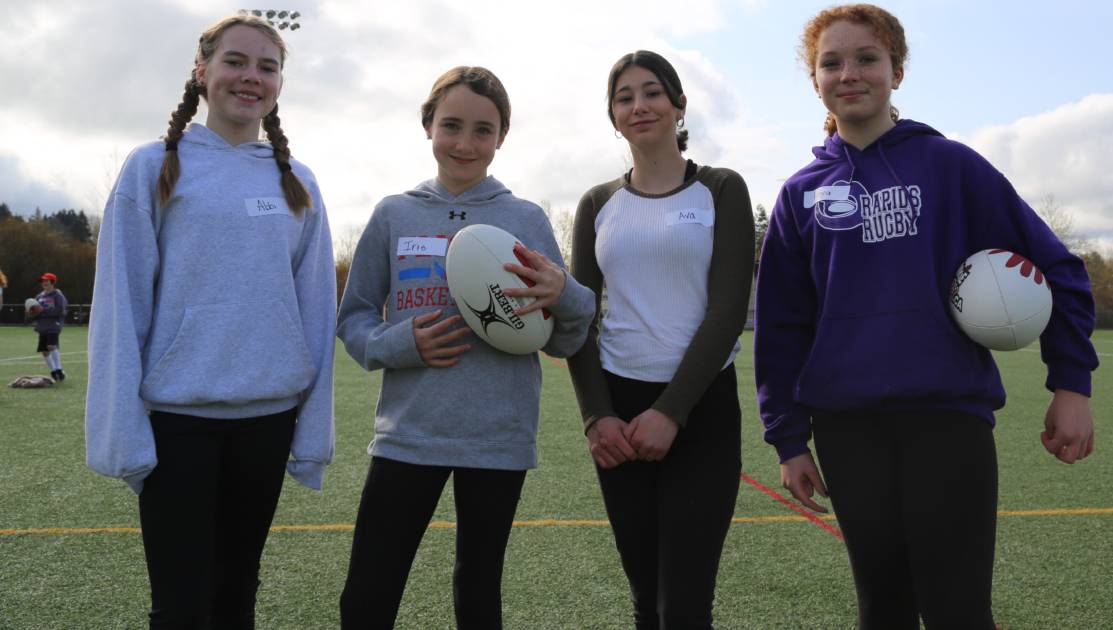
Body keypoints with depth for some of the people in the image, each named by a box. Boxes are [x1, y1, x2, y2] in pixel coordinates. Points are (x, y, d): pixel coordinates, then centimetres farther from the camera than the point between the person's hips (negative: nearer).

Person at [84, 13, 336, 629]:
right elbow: (121, 303, -5)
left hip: (268, 417, 3)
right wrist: (124, 430, -11)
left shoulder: (298, 184, 7)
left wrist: (313, 429, 2)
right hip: (177, 417, -3)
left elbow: (316, 309, 6)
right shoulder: (155, 167, -1)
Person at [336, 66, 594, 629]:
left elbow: (564, 343, 3)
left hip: (499, 439, 0)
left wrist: (563, 294, -19)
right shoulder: (394, 215, 4)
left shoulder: (527, 221, 2)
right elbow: (353, 319, 8)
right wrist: (401, 344, -13)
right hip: (407, 435, 1)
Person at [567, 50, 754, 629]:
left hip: (702, 408, -3)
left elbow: (728, 311, -7)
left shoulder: (721, 190, 2)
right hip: (619, 411, 3)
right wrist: (596, 415, -6)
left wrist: (670, 412, -15)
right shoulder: (598, 204, 11)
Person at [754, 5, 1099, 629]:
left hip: (949, 415, -2)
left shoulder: (949, 164, 2)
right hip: (847, 426, 2)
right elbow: (783, 323, 8)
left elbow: (1052, 265, 4)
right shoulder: (802, 192, 7)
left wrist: (1071, 383, -1)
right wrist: (789, 437, 4)